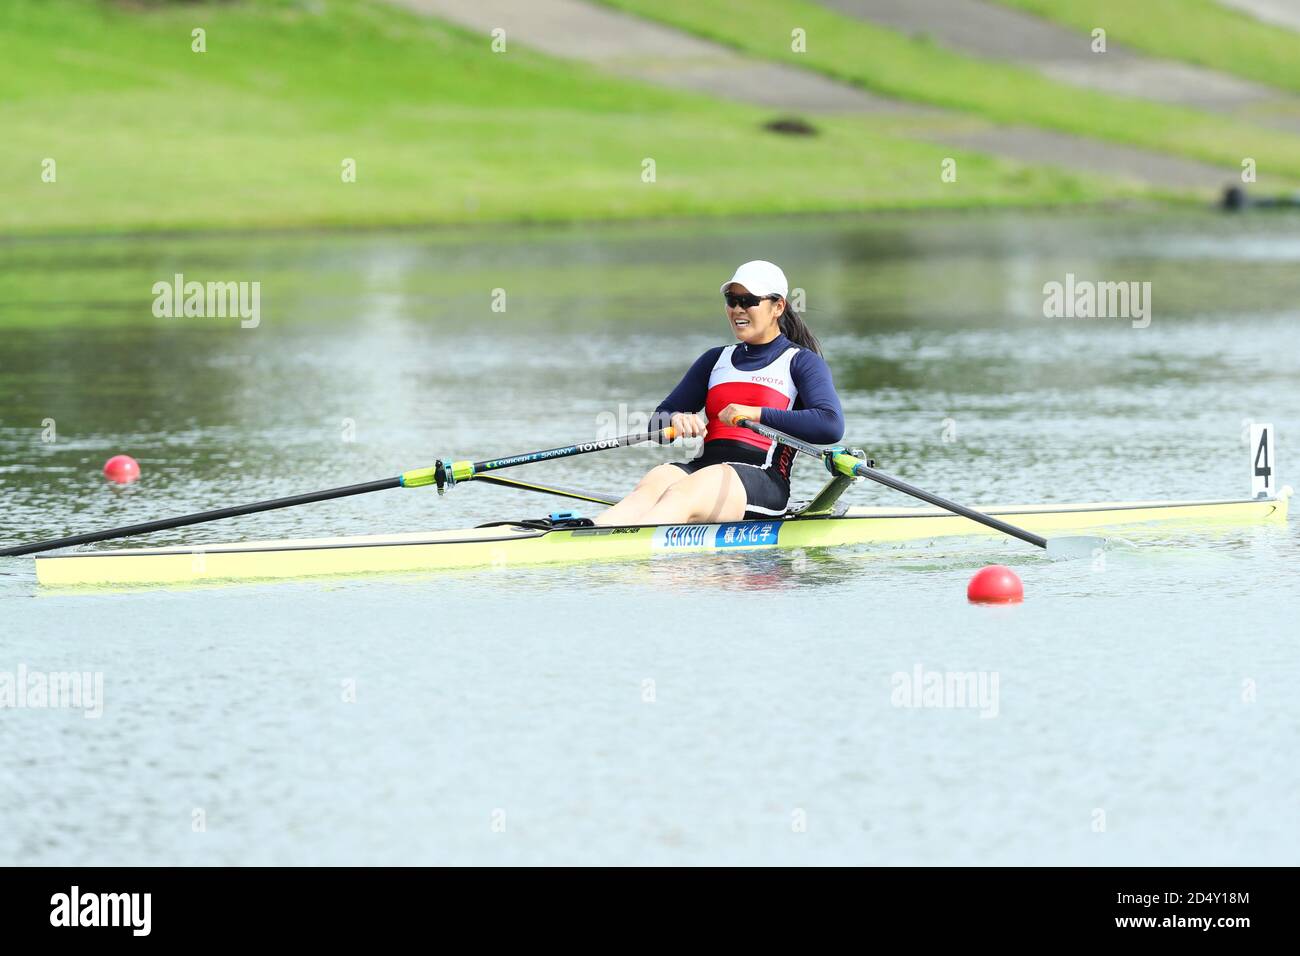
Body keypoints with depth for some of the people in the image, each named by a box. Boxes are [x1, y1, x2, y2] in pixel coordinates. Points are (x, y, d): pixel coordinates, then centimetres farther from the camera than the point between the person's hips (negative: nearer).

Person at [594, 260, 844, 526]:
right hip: (705, 466, 5)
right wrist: (676, 419, -4)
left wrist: (757, 414, -14)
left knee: (681, 496, -37)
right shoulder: (716, 360, 26)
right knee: (655, 482, -32)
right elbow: (658, 421, 22)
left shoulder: (801, 362, 9)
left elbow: (832, 426, -9)